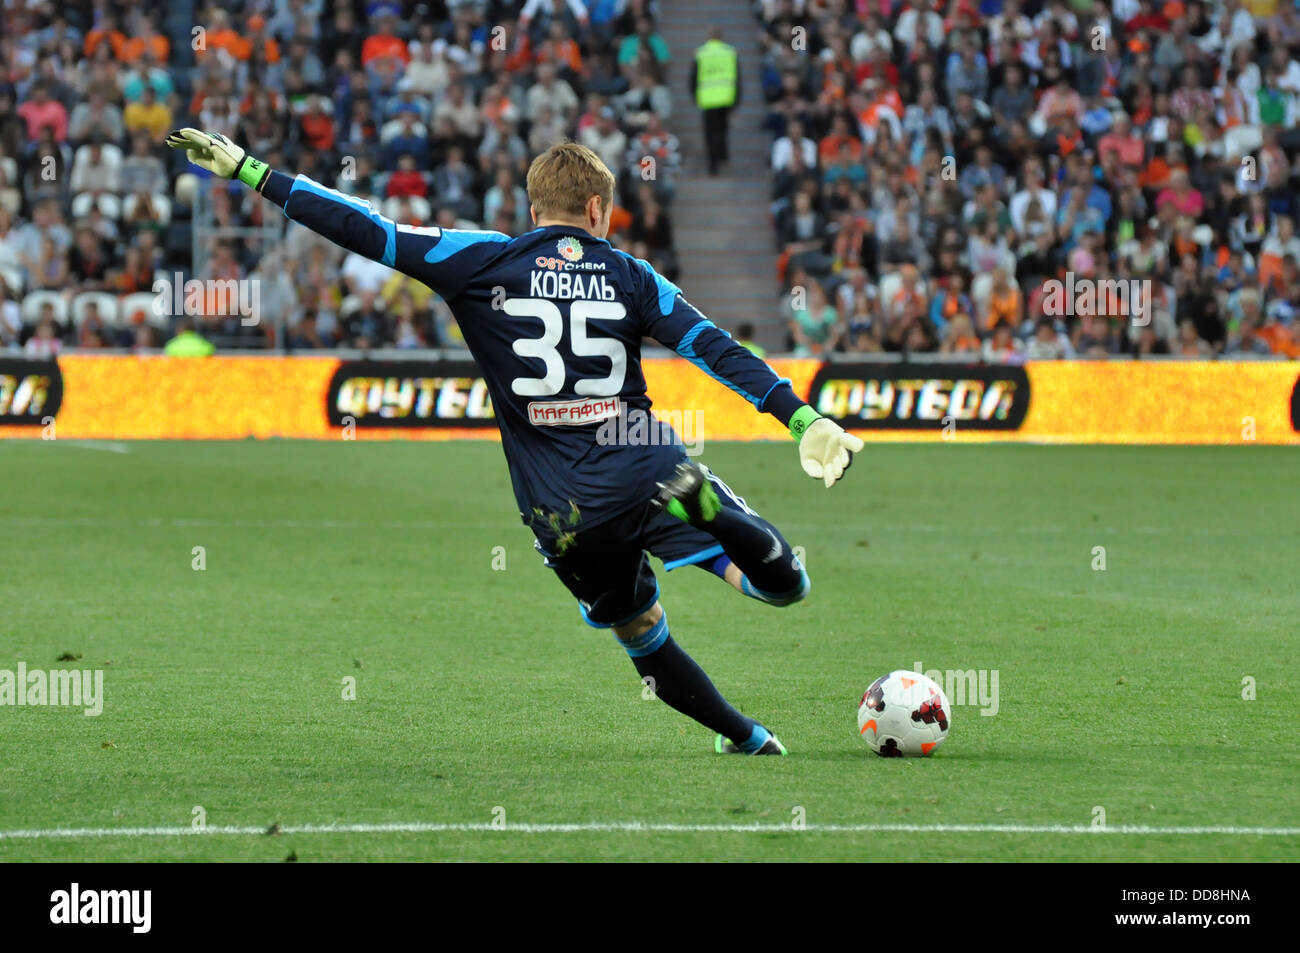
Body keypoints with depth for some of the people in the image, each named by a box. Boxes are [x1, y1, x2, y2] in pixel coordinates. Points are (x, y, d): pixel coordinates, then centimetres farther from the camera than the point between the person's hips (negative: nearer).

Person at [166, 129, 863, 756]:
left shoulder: (483, 263, 3)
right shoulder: (629, 276, 7)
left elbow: (367, 233, 0)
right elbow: (717, 350, 0)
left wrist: (247, 170, 3)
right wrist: (806, 420, -1)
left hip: (565, 516, 1)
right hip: (646, 467, -1)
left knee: (639, 630, 22)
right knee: (785, 584, -1)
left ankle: (743, 736, 17)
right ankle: (693, 499, -26)